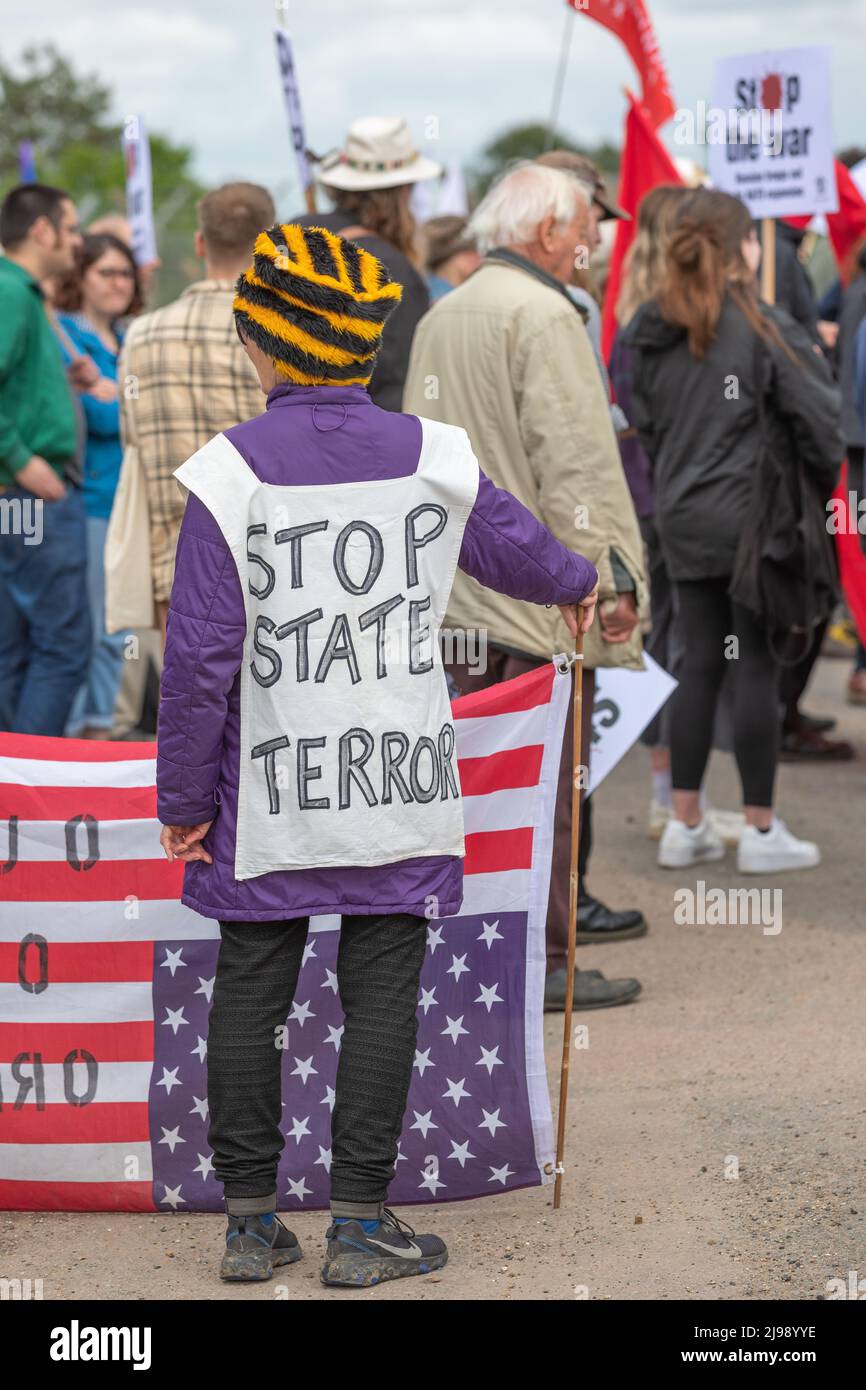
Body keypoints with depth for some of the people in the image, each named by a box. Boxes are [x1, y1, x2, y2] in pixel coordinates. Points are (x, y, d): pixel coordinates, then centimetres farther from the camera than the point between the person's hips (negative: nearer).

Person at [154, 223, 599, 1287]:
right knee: (381, 1000, 6)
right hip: (401, 792, 1)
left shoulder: (229, 475, -10)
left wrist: (183, 799, -1)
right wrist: (577, 584, 40)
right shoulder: (433, 459, -2)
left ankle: (250, 1220, 14)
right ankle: (359, 1227, 7)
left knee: (247, 997, 10)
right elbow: (518, 549, 17)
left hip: (269, 798, -1)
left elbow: (199, 653, -10)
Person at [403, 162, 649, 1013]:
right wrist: (609, 579, -16)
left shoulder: (439, 318, 14)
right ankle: (538, 960, -1)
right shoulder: (543, 316, -13)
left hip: (458, 592, 8)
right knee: (544, 778, -3)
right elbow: (574, 462, -18)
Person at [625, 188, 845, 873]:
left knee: (699, 665, 13)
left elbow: (644, 420, 12)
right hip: (754, 515, -6)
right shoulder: (762, 325, -12)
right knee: (757, 667, 1)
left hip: (682, 518, 6)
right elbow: (817, 413, -13)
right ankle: (761, 830, 6)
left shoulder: (650, 330, 5)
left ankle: (686, 825, 16)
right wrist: (823, 482, 2)